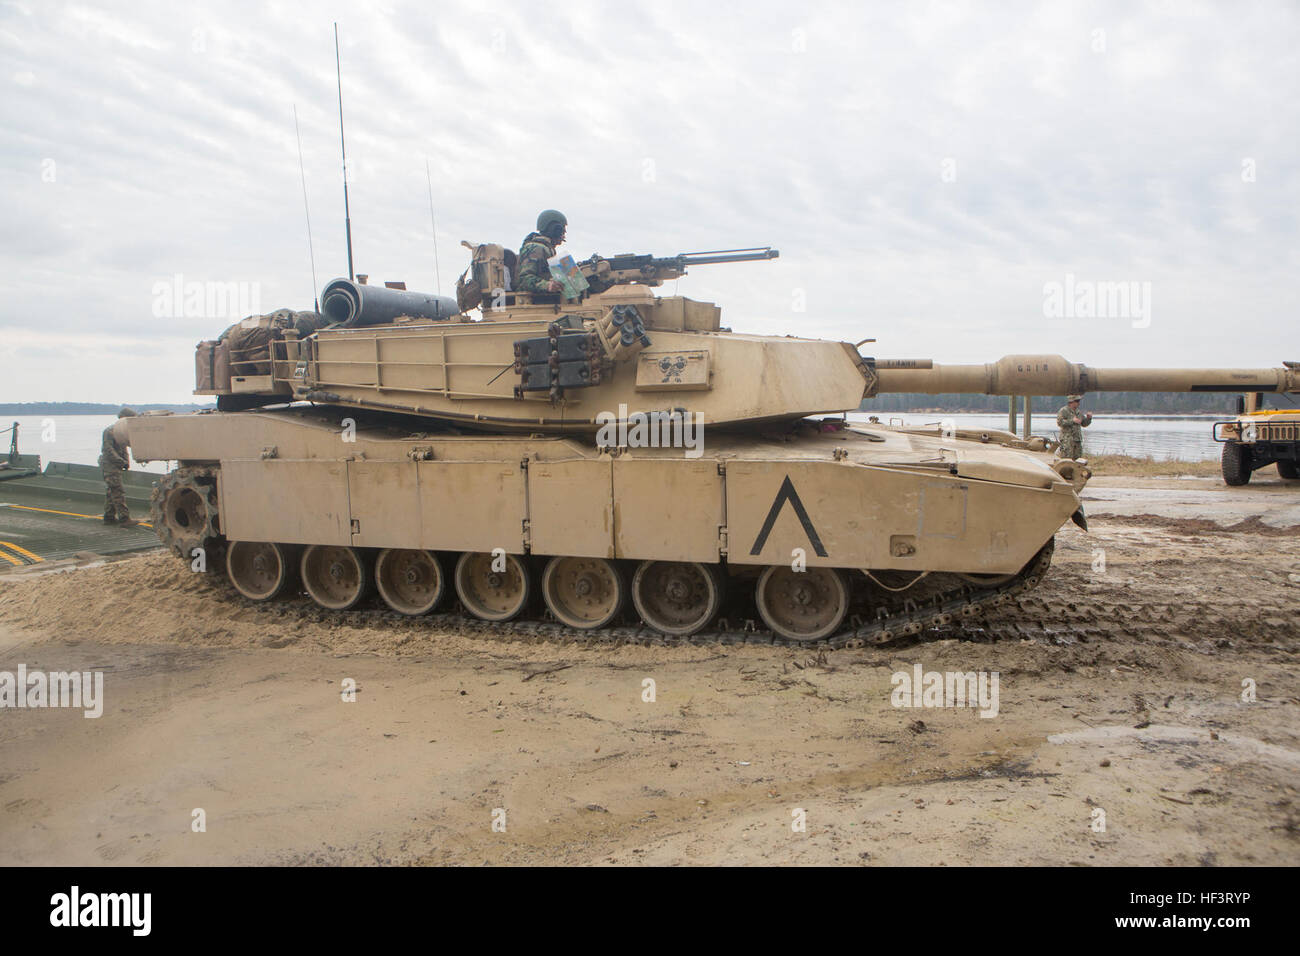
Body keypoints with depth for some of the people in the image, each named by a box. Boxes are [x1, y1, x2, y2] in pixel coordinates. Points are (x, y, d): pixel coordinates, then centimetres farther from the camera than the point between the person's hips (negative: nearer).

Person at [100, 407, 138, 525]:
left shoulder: (123, 431, 16)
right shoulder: (109, 431, -12)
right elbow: (109, 451, -18)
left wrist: (126, 461, 4)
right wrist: (123, 462, -20)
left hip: (117, 465, 9)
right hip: (109, 464, -9)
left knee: (113, 493, 13)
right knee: (118, 493, -14)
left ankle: (109, 517, 20)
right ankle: (124, 518, -18)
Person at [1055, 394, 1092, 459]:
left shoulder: (1078, 412, 16)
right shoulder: (1064, 410, -5)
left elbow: (1084, 424, 21)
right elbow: (1059, 422, -16)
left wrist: (1089, 418, 3)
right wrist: (1072, 421, -19)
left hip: (1077, 439, 7)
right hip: (1067, 439, -7)